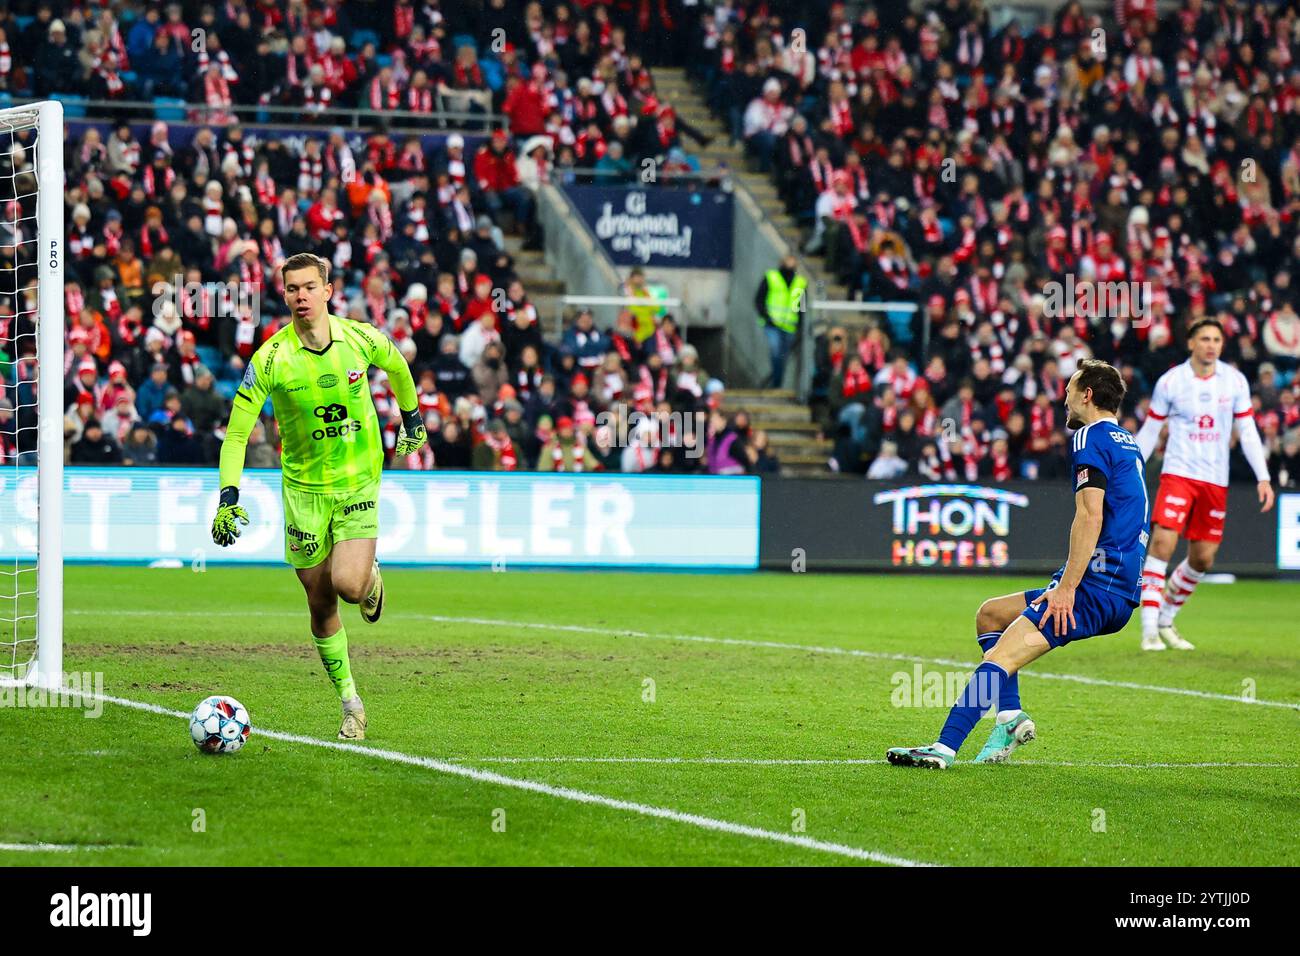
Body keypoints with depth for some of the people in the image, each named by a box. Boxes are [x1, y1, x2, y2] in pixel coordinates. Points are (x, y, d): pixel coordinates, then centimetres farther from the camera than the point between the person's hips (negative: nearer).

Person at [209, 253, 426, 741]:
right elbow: (237, 432, -8)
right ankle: (350, 701, 18)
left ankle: (371, 580, 18)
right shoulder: (270, 358, -13)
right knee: (321, 604, 3)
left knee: (348, 584, -20)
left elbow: (396, 365, 17)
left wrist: (411, 416, 27)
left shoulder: (361, 339, -8)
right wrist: (228, 495, -17)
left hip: (359, 481, 0)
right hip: (304, 487, 0)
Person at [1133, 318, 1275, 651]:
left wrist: (1263, 478, 1)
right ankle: (1149, 630, -17)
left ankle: (1166, 620, 26)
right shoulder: (1170, 381, -2)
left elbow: (1248, 431, 8)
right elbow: (1149, 431, 6)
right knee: (1162, 542, -19)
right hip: (1178, 473, -3)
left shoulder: (1235, 381, 4)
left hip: (1216, 480, 3)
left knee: (1203, 558, 5)